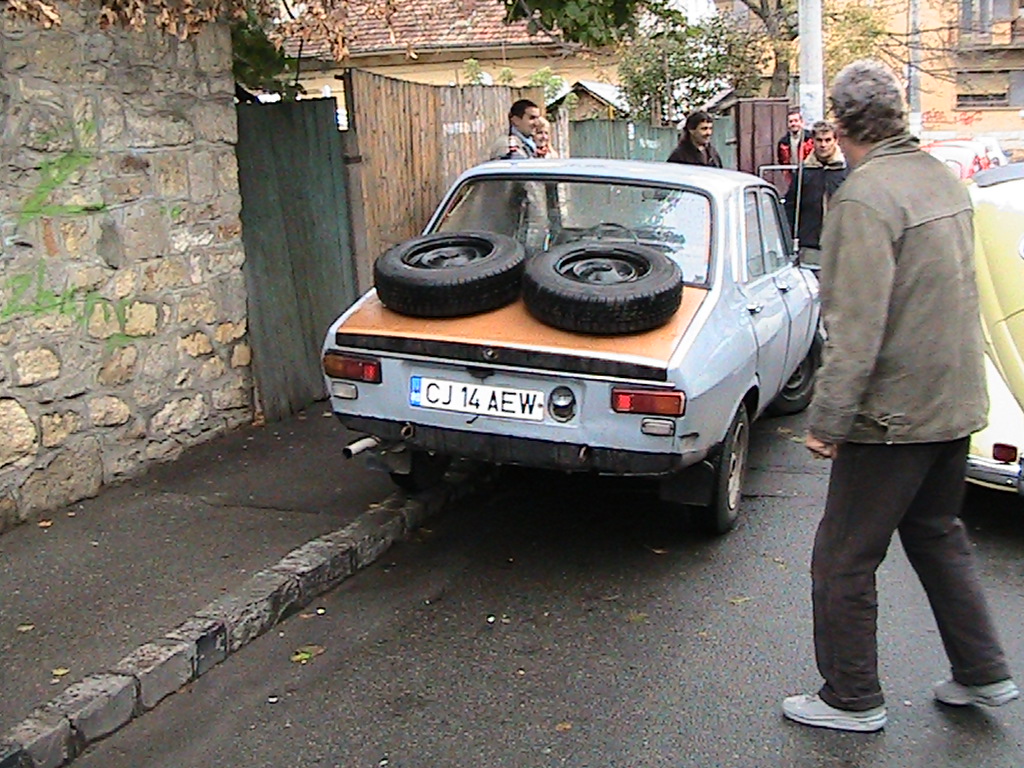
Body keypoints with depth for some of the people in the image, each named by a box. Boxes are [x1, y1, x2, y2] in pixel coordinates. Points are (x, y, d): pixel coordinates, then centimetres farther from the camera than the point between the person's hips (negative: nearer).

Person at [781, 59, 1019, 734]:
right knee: (938, 534, 24)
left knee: (843, 561, 5)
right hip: (956, 401, 9)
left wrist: (827, 419, -18)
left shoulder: (865, 198, -20)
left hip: (896, 412, -9)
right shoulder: (943, 178, 7)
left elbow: (857, 328, -25)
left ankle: (853, 700, 18)